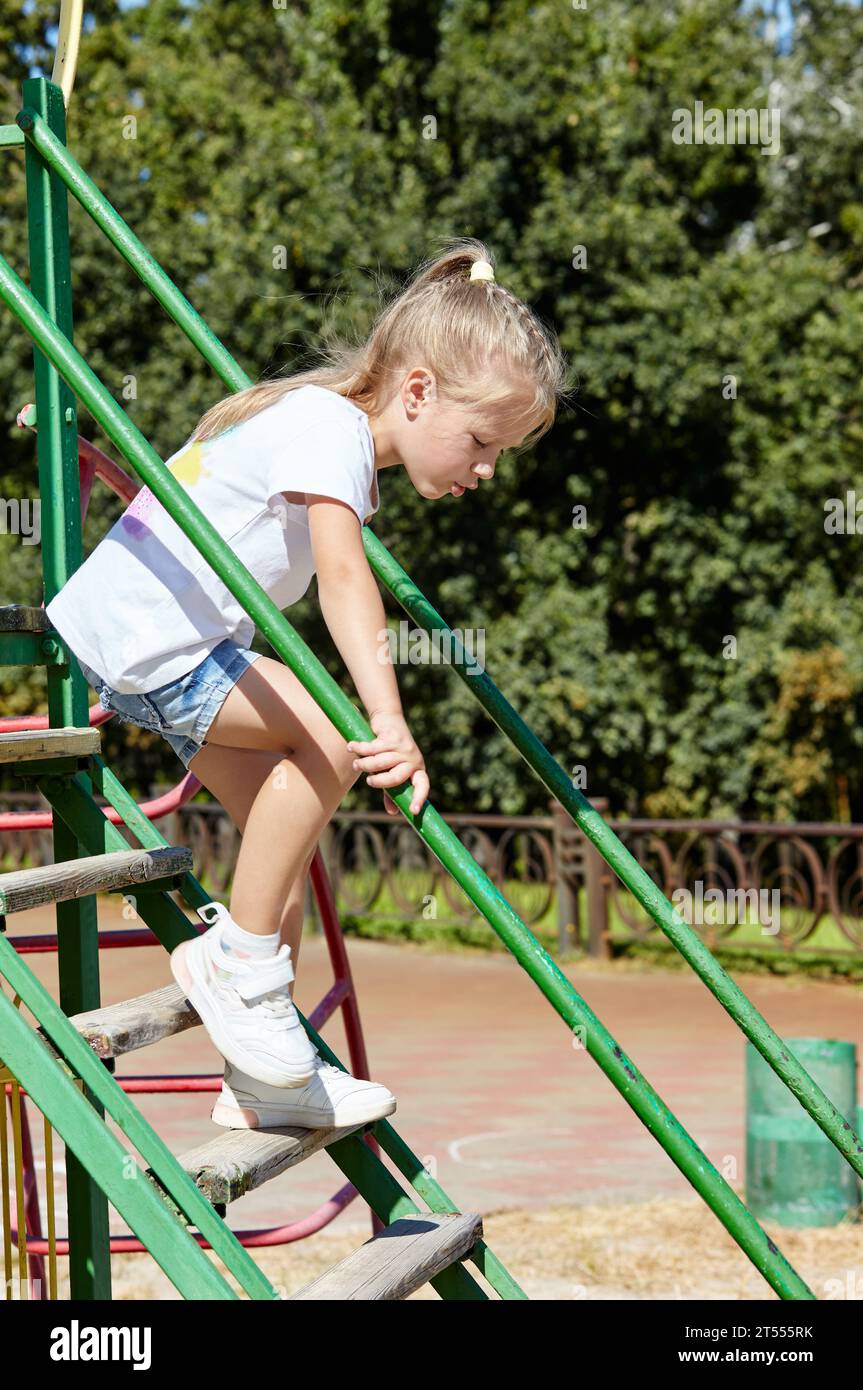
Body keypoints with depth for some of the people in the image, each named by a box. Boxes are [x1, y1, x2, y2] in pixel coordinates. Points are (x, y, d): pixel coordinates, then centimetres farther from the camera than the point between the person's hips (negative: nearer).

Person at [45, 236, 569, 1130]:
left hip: (176, 647, 10)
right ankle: (239, 959, -10)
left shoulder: (341, 442, 13)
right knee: (331, 739, -23)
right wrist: (389, 721, -40)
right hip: (138, 632, -10)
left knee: (284, 824, 8)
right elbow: (344, 579, -32)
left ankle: (264, 1083, 13)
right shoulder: (328, 427, -18)